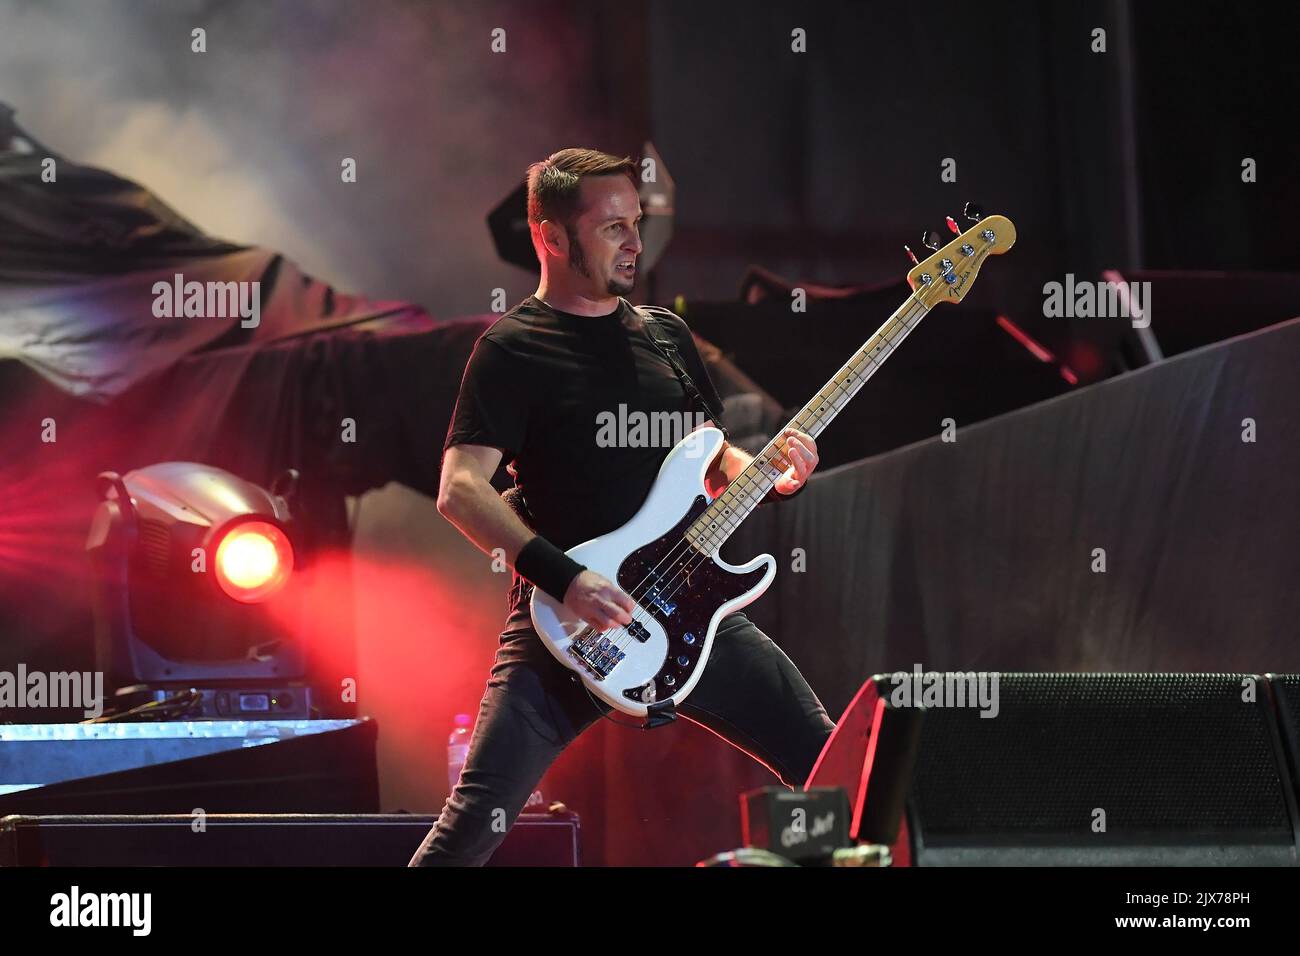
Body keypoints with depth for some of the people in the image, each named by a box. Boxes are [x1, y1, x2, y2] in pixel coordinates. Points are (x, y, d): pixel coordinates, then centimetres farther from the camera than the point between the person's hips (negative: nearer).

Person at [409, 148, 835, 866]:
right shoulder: (513, 350, -5)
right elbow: (460, 489, -14)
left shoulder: (666, 335, 15)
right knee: (474, 821, -16)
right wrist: (563, 578, -24)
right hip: (565, 622, -6)